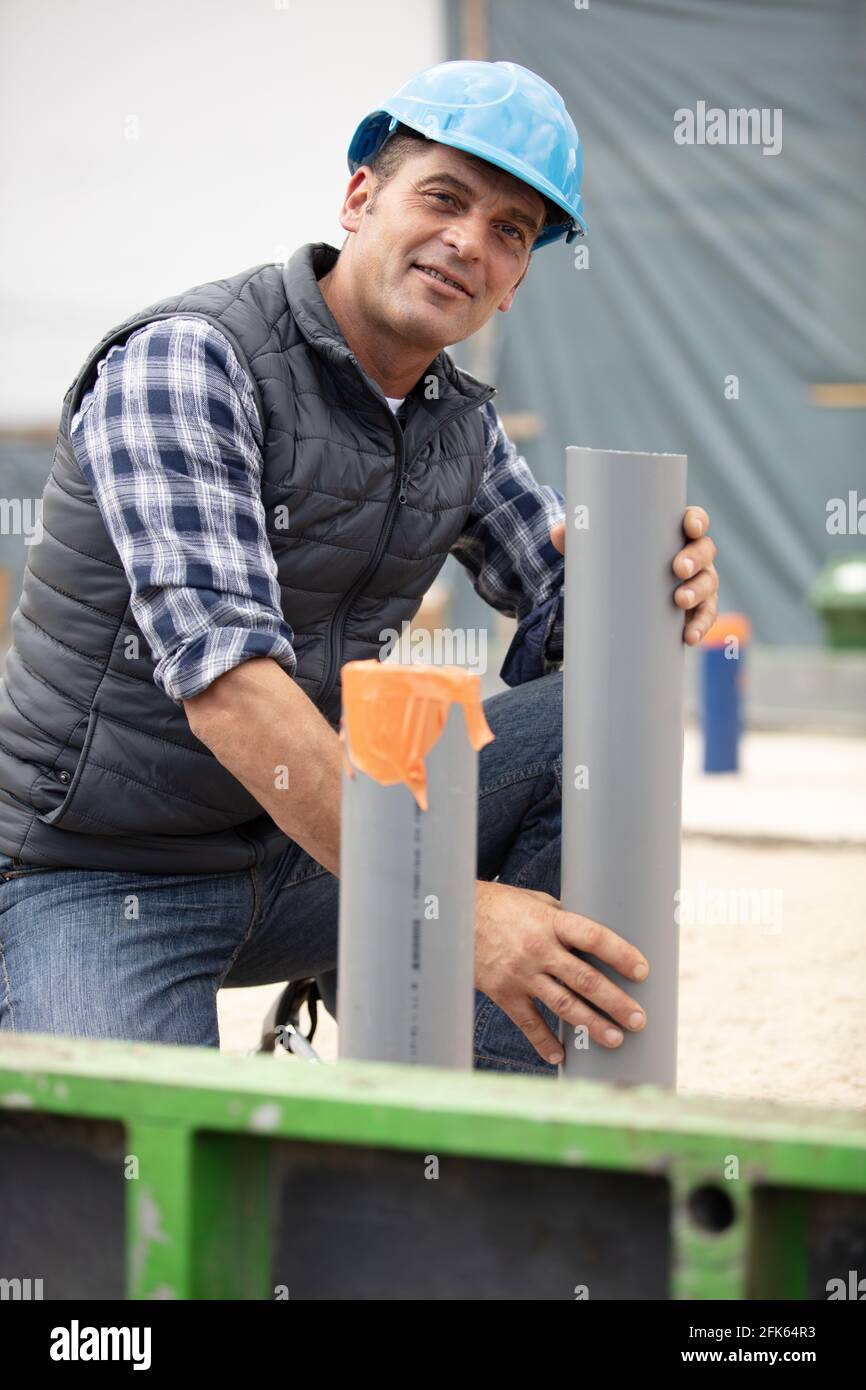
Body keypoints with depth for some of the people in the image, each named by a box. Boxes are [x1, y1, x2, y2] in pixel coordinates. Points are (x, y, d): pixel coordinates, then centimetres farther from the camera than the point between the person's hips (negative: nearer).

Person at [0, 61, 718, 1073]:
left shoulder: (459, 423, 5)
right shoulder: (185, 361, -19)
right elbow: (227, 683, -30)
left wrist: (650, 585, -15)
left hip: (306, 850, 7)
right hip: (102, 886, -7)